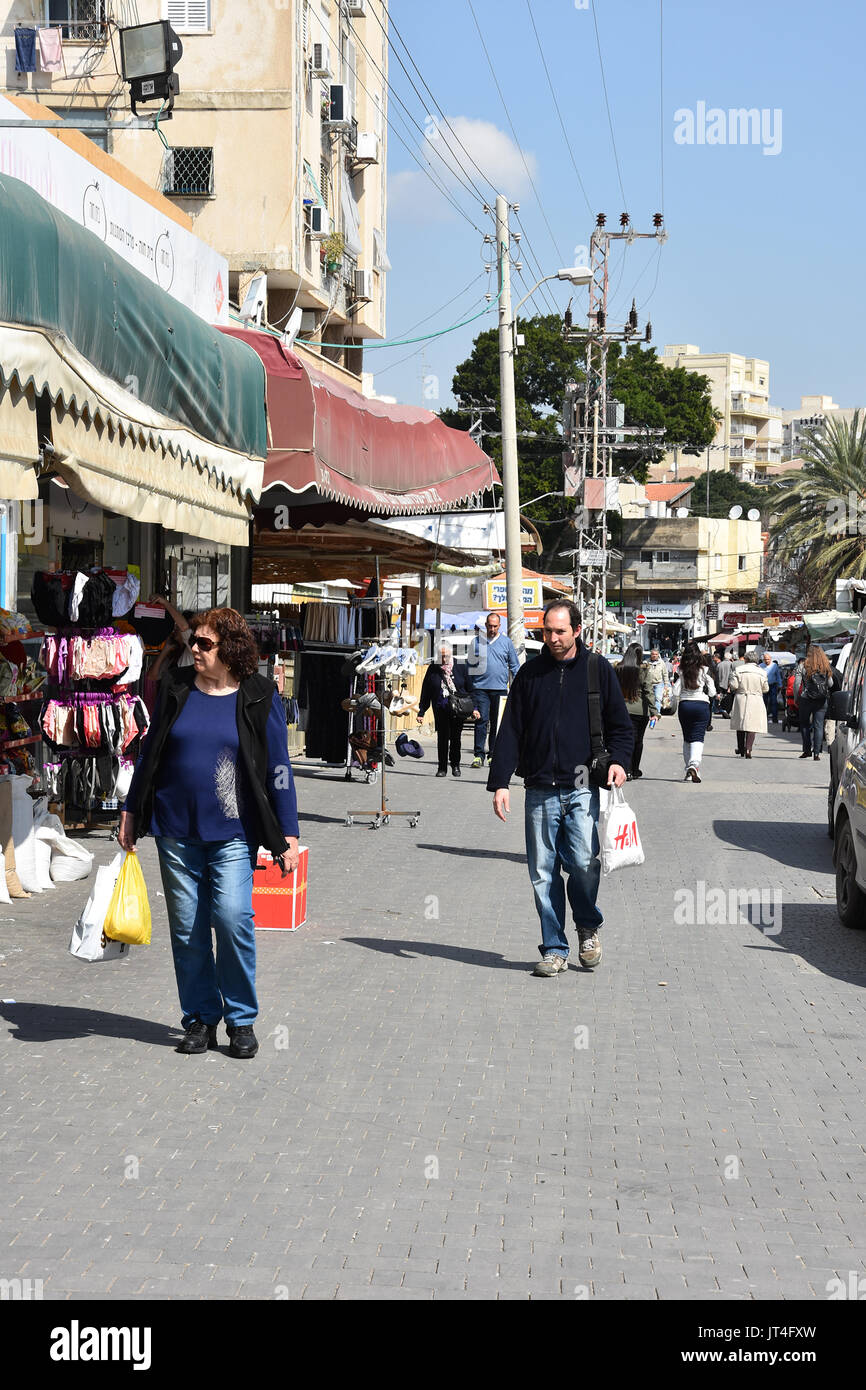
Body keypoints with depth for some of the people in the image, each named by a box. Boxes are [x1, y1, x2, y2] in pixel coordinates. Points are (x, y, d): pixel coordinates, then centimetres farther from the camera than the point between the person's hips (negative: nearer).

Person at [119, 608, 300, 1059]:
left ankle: (241, 1020, 0)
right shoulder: (176, 688, 7)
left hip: (232, 833, -3)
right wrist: (131, 811, 15)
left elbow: (277, 767, 1)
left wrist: (288, 833, -1)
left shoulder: (258, 697, -1)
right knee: (187, 928, 4)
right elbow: (150, 751, 16)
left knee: (233, 917, -15)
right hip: (176, 829, 3)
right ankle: (200, 1018, 16)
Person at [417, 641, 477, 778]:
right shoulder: (433, 669, 2)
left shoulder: (460, 666, 2)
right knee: (442, 737, -2)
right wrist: (421, 712, 4)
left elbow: (470, 688, 6)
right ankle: (442, 767, 8)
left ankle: (455, 764, 23)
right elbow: (425, 692, 6)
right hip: (441, 709, 0)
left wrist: (473, 708, 1)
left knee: (456, 737, 5)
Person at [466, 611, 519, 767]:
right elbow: (471, 665, 13)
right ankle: (479, 755, -12)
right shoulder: (477, 641, 7)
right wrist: (470, 688, 9)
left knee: (497, 723, 4)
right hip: (481, 687, -1)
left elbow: (514, 665, 12)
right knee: (481, 720, -10)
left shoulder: (506, 641, 7)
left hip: (500, 688, 1)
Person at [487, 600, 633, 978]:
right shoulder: (530, 674, 11)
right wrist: (499, 783, 3)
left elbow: (621, 724, 12)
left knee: (584, 862, -14)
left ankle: (588, 925, 15)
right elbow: (510, 732, 11)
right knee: (543, 873, 1)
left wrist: (619, 760, -7)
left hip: (583, 789, -2)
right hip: (540, 790, 2)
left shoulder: (598, 670, 7)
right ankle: (554, 950, 12)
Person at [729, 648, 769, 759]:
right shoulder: (762, 672, 0)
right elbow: (765, 689, 4)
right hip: (756, 701, 0)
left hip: (741, 699, 0)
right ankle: (748, 749, -13)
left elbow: (733, 685, -10)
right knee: (752, 725, 0)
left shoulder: (738, 670, -5)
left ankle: (741, 749, 16)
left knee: (740, 725, 12)